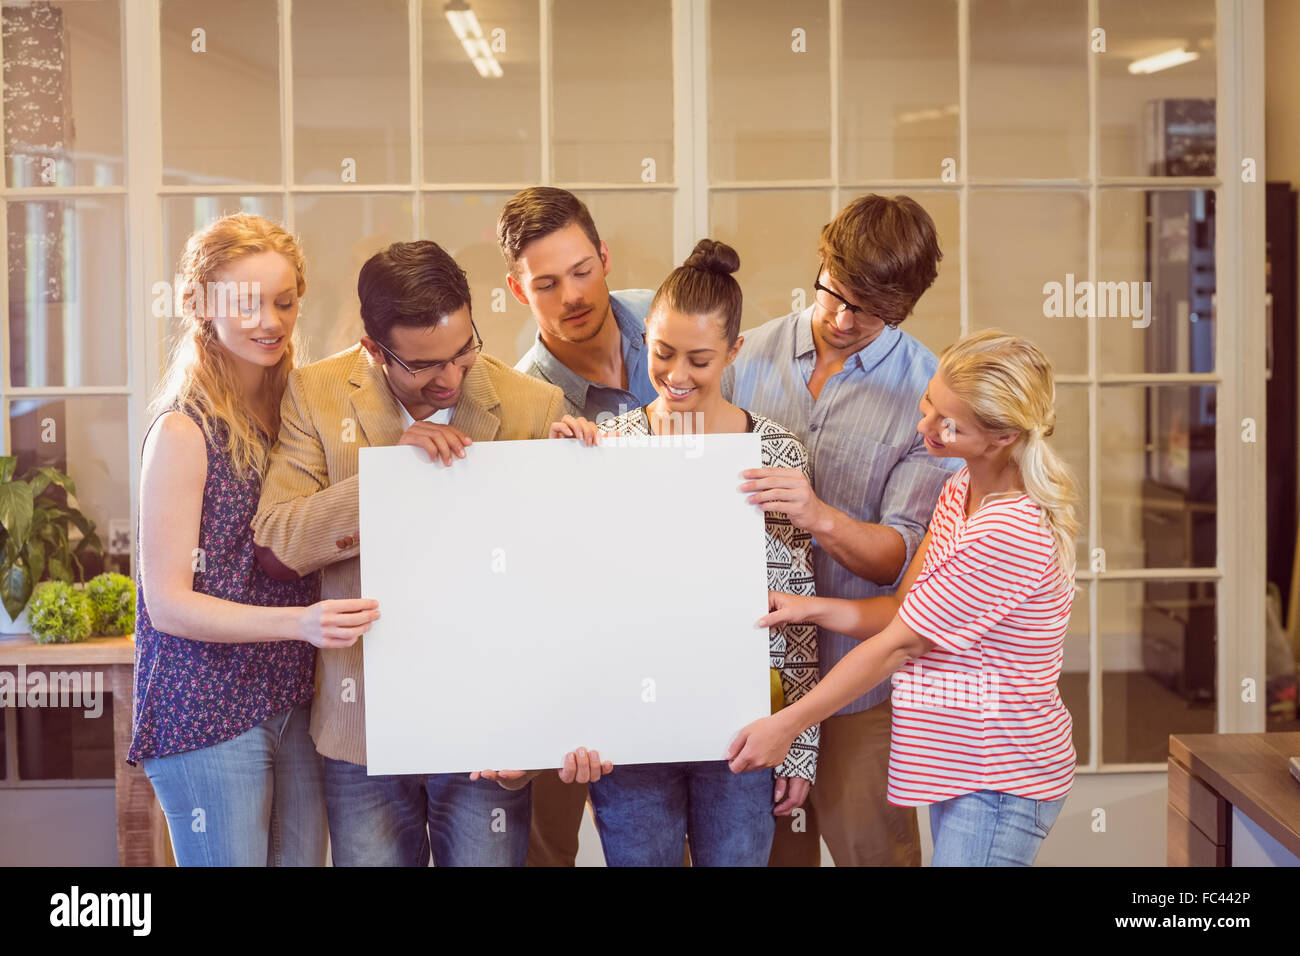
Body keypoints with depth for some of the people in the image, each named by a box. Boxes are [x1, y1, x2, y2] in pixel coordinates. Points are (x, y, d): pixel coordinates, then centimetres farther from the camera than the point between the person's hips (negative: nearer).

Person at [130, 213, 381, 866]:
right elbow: (167, 603, -13)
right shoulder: (184, 431, -11)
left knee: (303, 858, 11)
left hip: (294, 705, 6)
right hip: (207, 714, -6)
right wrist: (300, 622, -27)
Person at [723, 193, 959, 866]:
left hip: (857, 668, -3)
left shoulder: (930, 393, -8)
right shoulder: (749, 356, 3)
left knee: (869, 846, 6)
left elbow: (904, 555, -12)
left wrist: (820, 519, -30)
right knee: (767, 844, 14)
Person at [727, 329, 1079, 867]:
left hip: (998, 781, -9)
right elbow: (905, 614, 7)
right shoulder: (961, 491, 7)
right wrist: (811, 608, -9)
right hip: (961, 764, 9)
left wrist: (786, 724, -12)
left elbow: (900, 643, -19)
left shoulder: (1008, 532, -25)